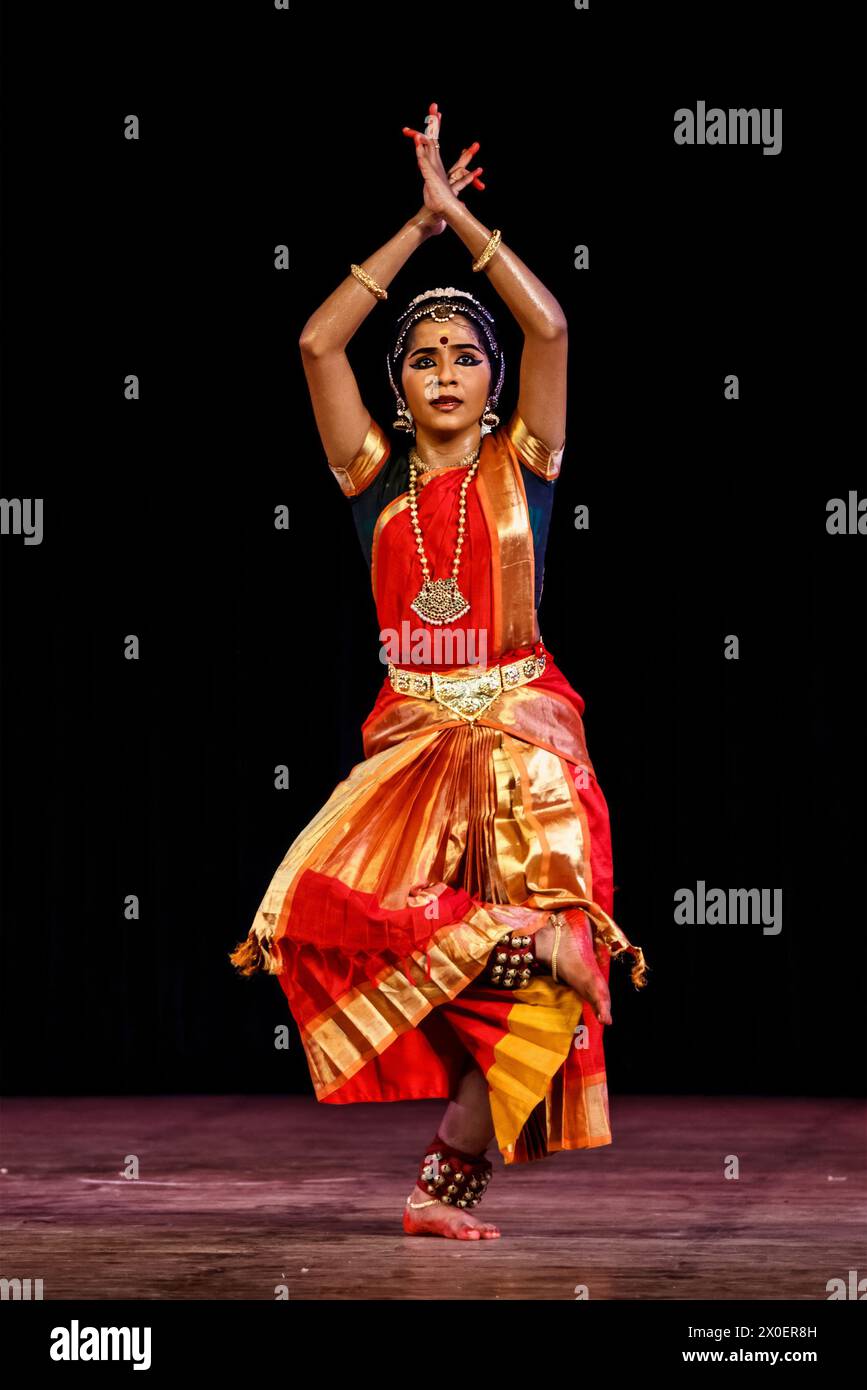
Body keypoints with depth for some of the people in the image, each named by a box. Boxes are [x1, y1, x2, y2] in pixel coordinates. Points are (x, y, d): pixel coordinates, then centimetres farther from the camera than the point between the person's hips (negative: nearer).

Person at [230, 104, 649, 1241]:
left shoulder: (521, 466, 7)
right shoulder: (376, 475, 12)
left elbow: (549, 327, -5)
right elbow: (317, 342, 3)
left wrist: (459, 216, 0)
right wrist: (417, 227, 5)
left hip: (522, 741, -2)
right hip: (411, 742, 2)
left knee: (534, 988, -15)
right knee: (319, 907, -24)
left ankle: (448, 1173, -7)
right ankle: (508, 936, -9)